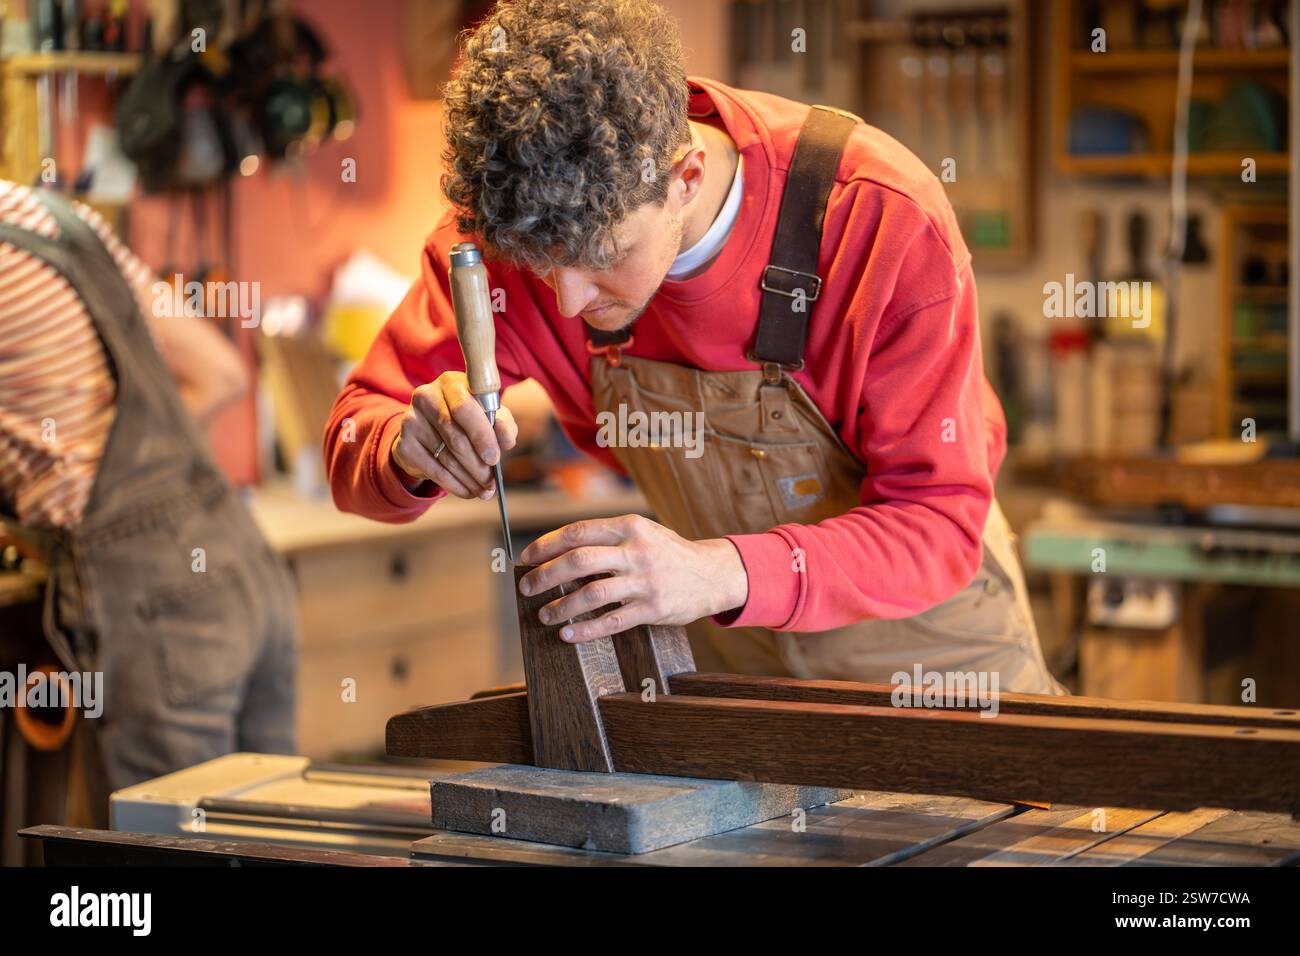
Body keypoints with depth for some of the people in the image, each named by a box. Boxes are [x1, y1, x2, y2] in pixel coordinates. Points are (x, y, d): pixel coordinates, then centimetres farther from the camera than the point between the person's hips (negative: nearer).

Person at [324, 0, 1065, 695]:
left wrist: (722, 574, -45)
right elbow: (357, 437, -10)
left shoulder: (883, 215, -27)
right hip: (726, 658, 1)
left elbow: (940, 524, -27)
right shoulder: (518, 216, -19)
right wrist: (409, 451, -36)